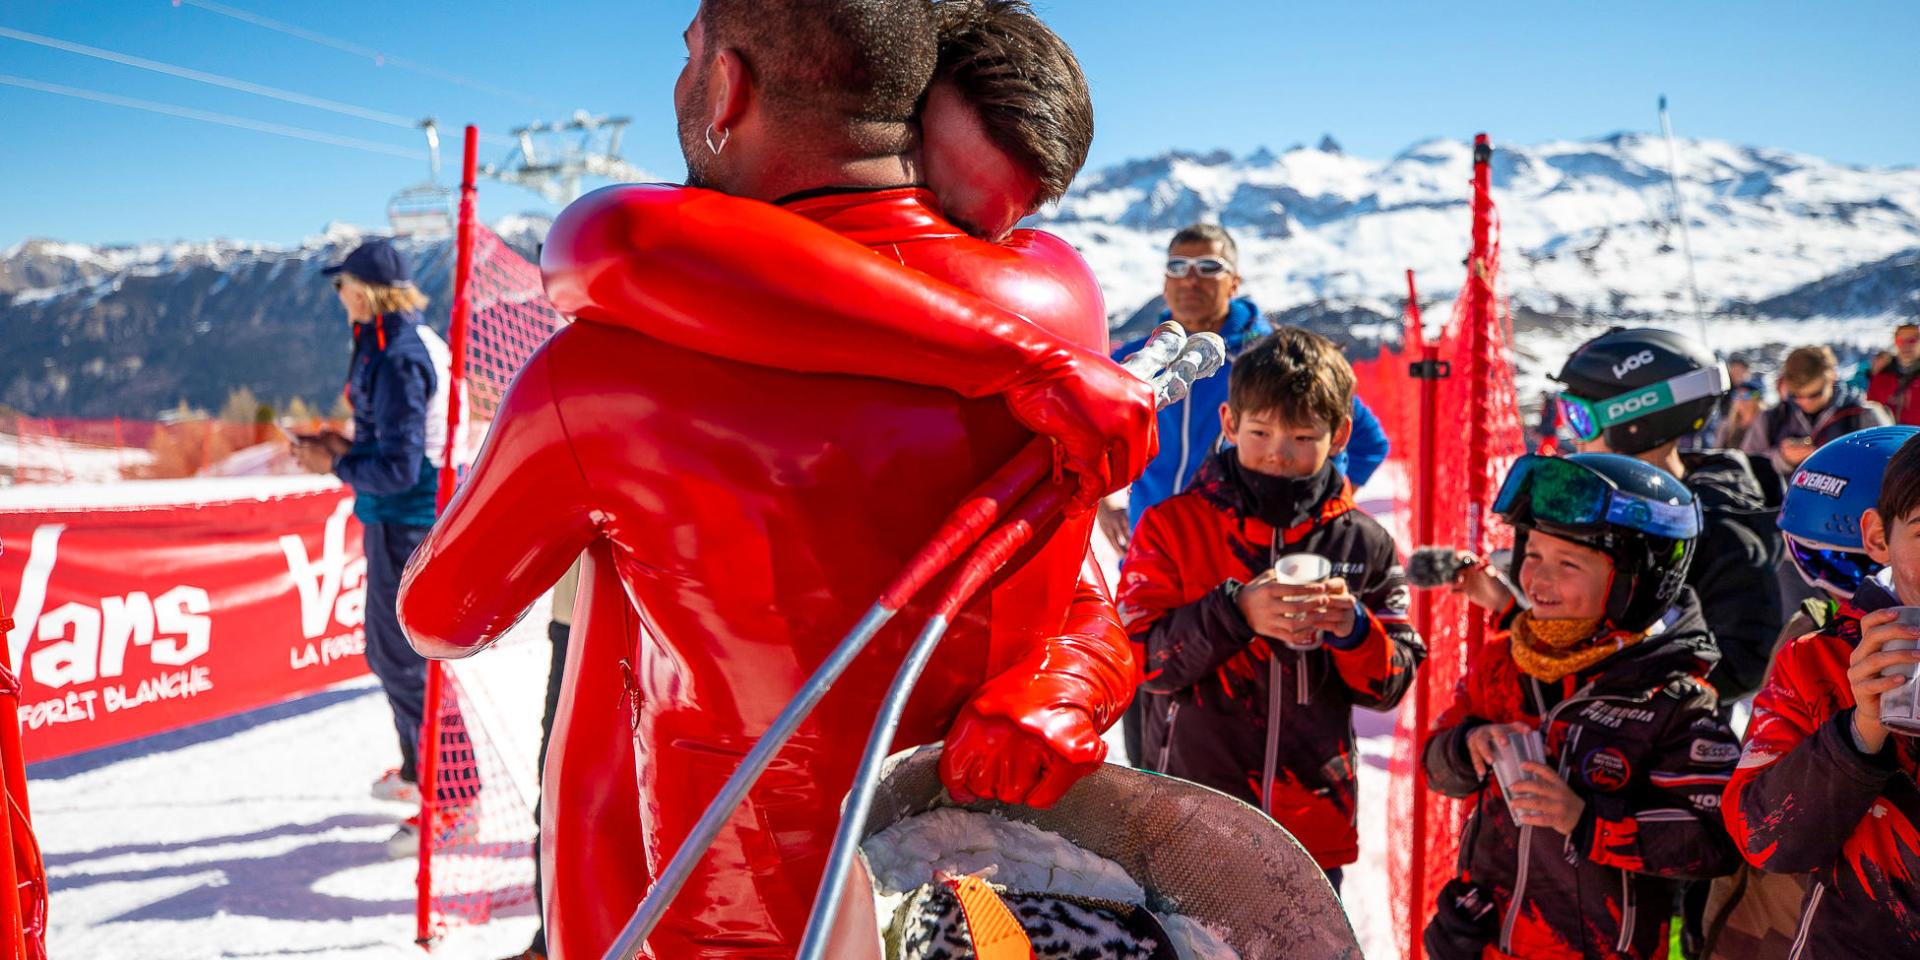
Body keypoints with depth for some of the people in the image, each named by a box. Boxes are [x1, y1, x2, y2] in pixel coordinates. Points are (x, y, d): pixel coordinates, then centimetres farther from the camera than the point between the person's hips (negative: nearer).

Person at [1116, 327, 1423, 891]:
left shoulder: (1365, 544, 2)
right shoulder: (1171, 527, -4)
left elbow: (1392, 682, 3)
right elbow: (1141, 656, -11)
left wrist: (1354, 631, -17)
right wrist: (1235, 612, -25)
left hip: (1313, 823, 2)